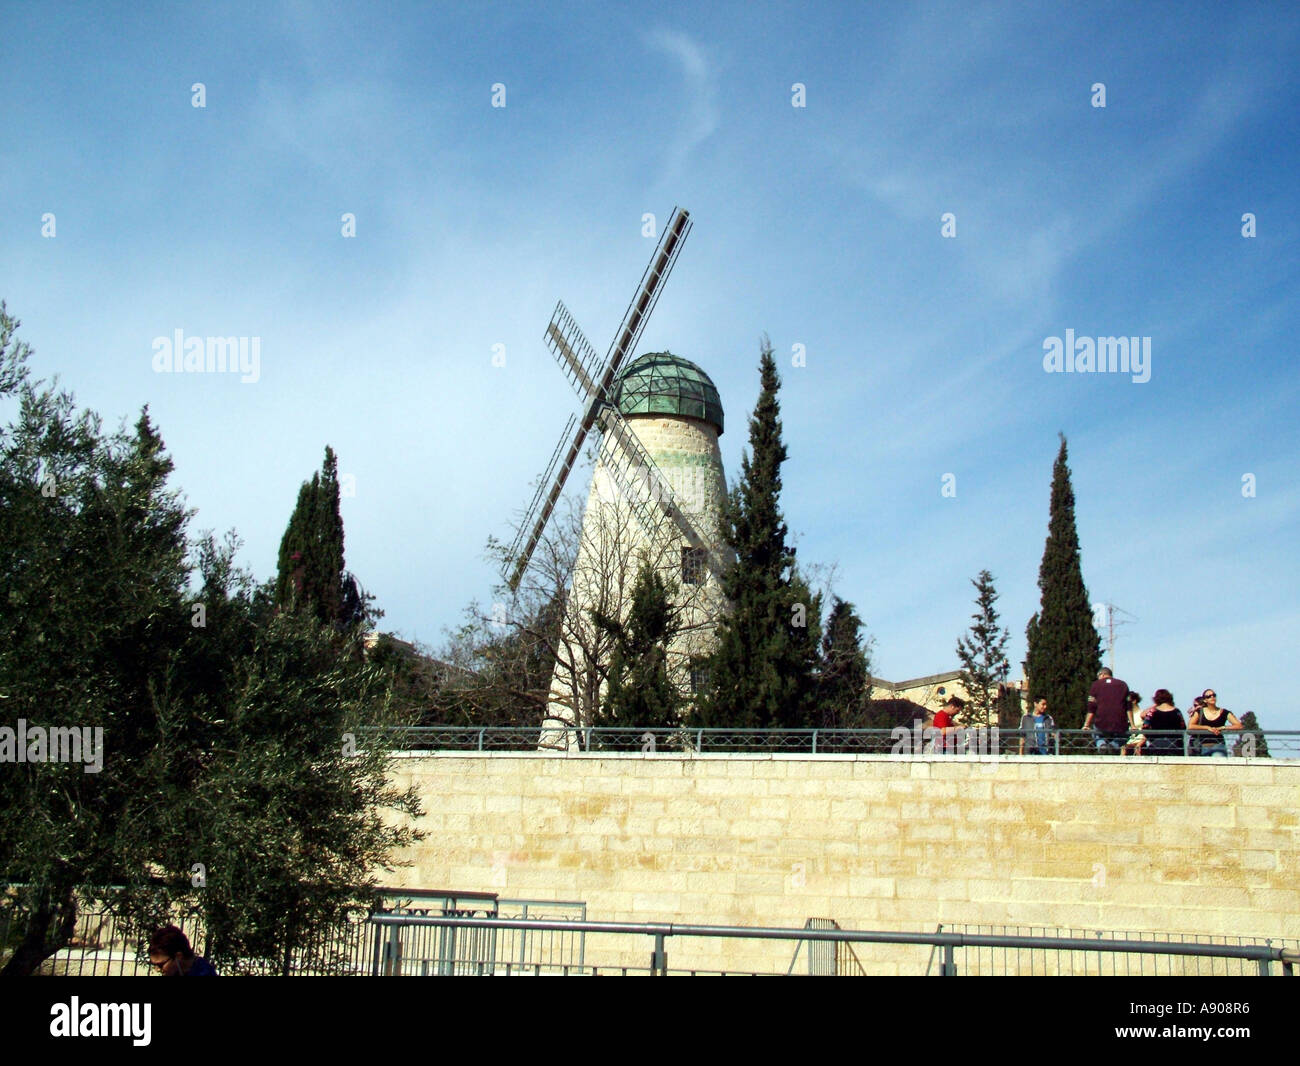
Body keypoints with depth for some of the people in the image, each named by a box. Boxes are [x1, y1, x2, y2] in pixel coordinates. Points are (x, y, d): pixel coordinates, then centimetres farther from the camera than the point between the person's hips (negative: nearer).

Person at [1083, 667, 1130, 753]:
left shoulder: (1096, 684, 9)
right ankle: (1114, 744, -4)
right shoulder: (1123, 685, 14)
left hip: (1101, 725, 0)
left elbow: (1091, 708, 5)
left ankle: (1101, 743, -5)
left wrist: (1086, 725, 10)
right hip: (1120, 727, 0)